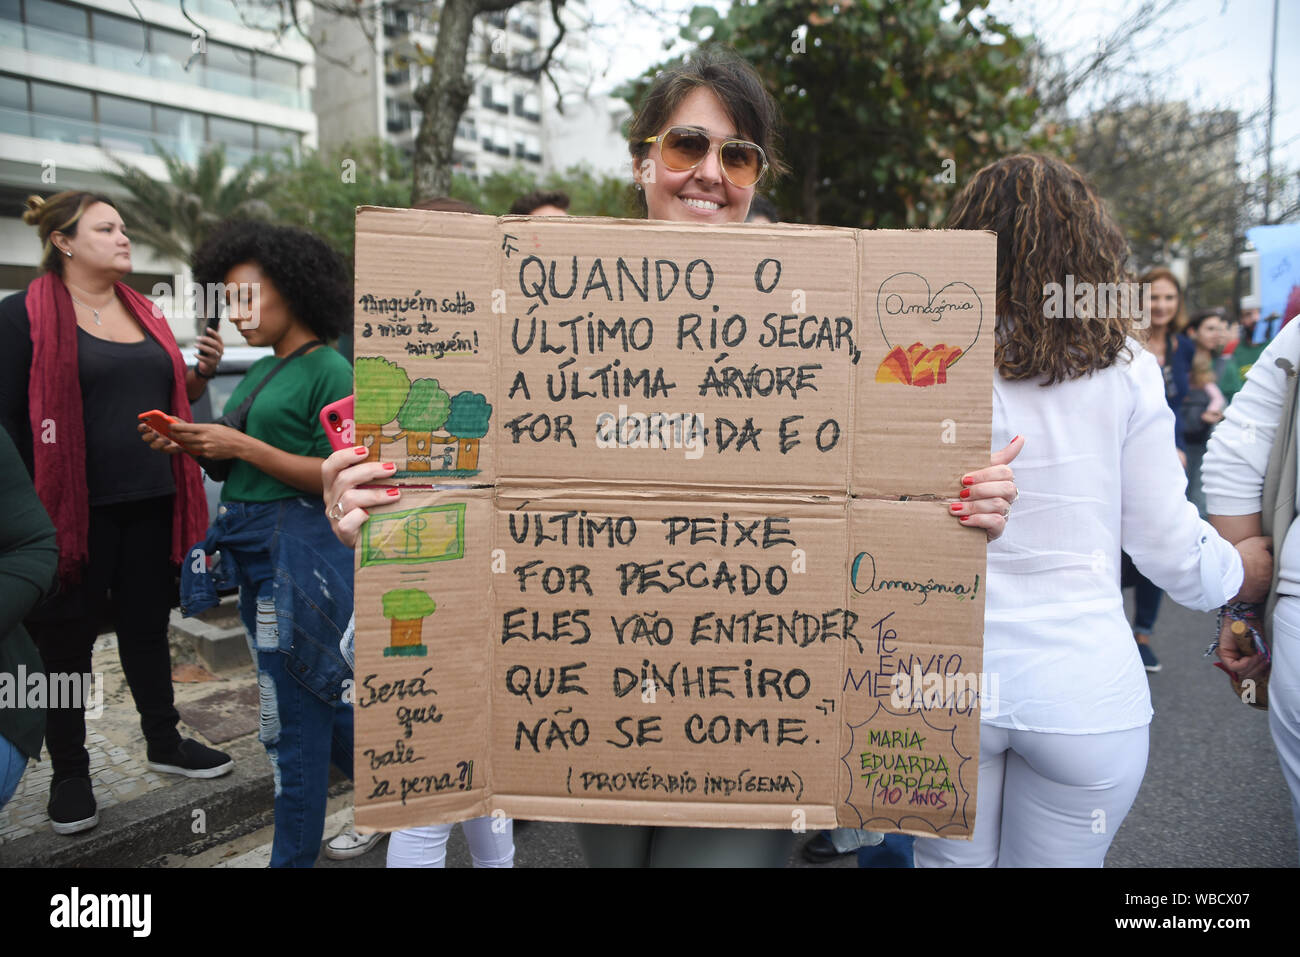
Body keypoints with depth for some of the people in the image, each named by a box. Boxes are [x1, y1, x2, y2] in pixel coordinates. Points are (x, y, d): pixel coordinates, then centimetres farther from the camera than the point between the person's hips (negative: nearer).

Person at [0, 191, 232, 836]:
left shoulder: (144, 313, 12)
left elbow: (171, 399, 19)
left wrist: (202, 372, -1)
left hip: (151, 502, 5)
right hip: (76, 508, -5)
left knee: (148, 627, 16)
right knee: (68, 640, 8)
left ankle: (163, 742, 31)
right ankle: (69, 772, 24)